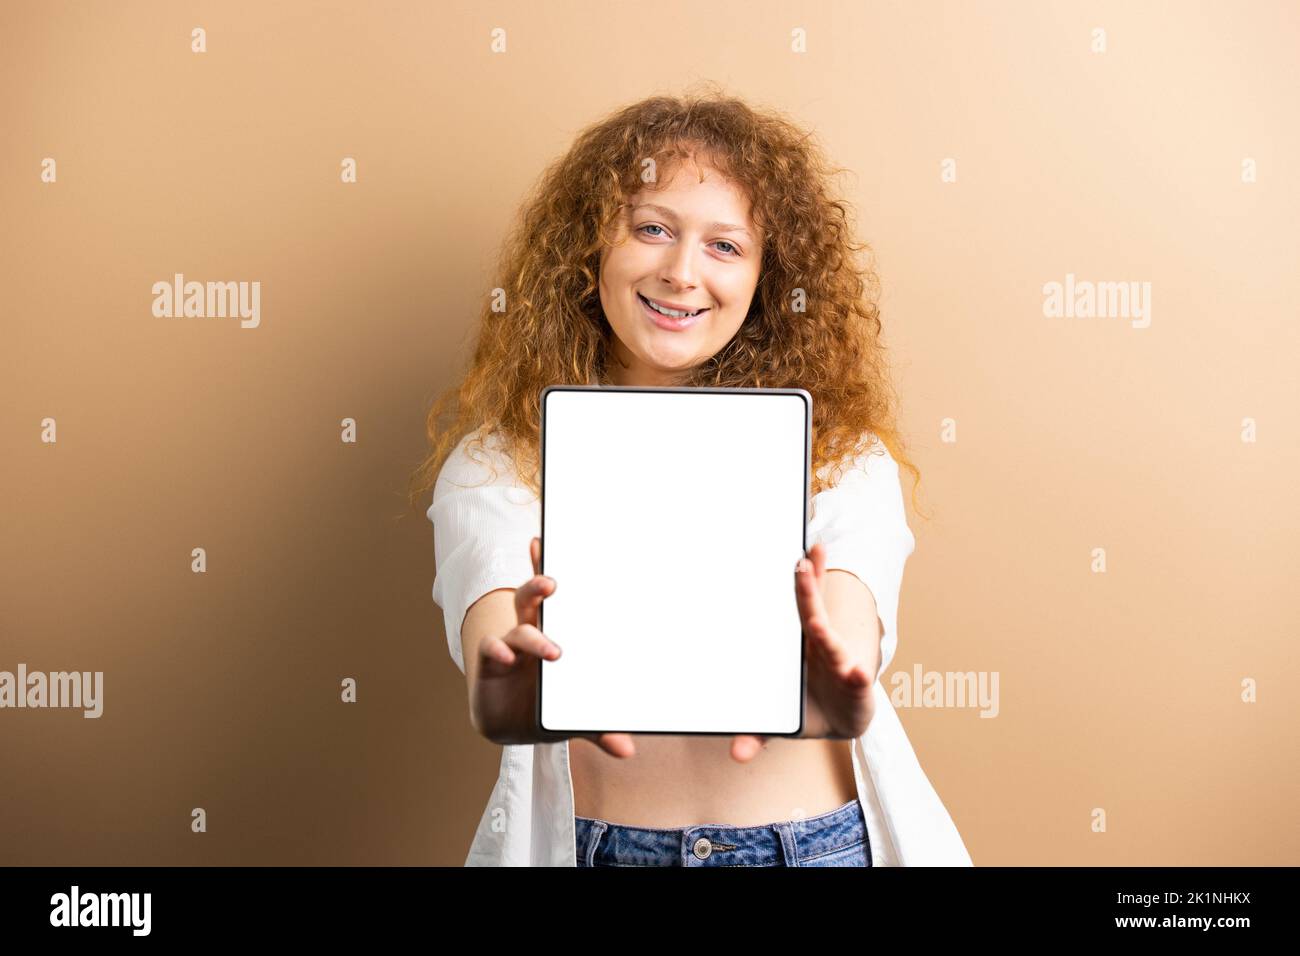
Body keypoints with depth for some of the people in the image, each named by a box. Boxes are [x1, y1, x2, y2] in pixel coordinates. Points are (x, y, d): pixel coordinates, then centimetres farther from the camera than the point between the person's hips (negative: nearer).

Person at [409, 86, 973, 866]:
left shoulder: (841, 455, 4)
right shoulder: (497, 461, 4)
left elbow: (852, 611, -12)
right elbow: (486, 612, -12)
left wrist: (835, 687, -33)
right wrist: (508, 689, -33)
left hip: (821, 837, 1)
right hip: (597, 840, 0)